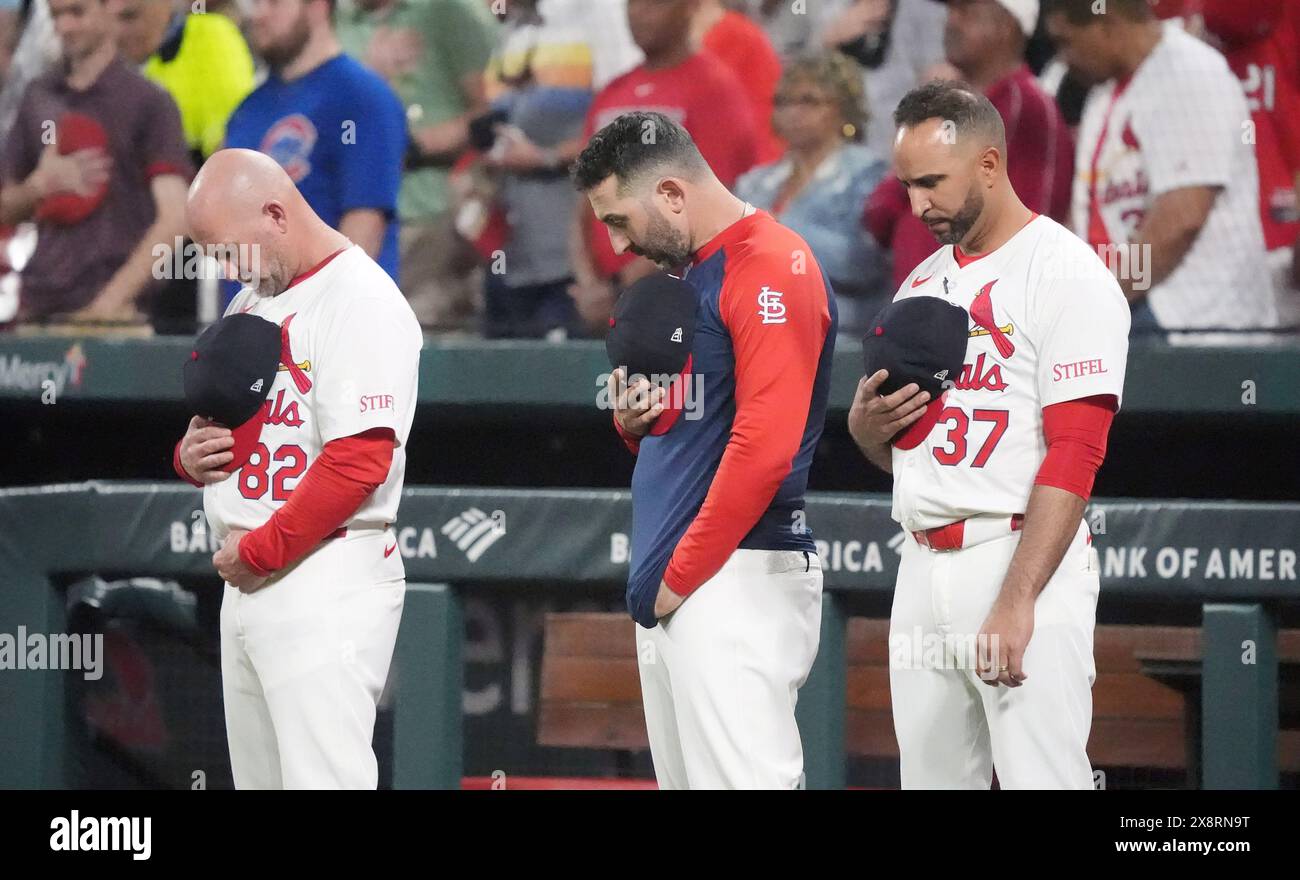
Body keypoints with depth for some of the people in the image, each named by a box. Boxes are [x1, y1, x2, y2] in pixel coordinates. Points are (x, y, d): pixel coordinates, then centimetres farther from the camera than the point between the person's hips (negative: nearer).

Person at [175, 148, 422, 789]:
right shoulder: (251, 302, 19)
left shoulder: (361, 300, -12)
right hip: (244, 587, 10)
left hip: (326, 589, -10)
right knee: (260, 782, 10)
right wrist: (191, 453, 4)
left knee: (321, 780, -15)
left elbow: (358, 461, -20)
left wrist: (258, 552, -15)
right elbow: (220, 425, 29)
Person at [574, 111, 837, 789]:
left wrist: (682, 575, -15)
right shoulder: (693, 273, 19)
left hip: (735, 580, -10)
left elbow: (765, 447, -20)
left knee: (741, 779, -14)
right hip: (668, 586, 10)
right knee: (686, 782, 8)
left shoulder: (771, 268, -11)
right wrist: (632, 419, 6)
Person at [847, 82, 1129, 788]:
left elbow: (1075, 453, -15)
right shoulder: (921, 283, 18)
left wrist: (1017, 600, -23)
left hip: (1021, 559, -7)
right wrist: (867, 421, 0)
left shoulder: (1065, 272, -7)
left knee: (1039, 779, -14)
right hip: (922, 568, 8)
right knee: (932, 782, 7)